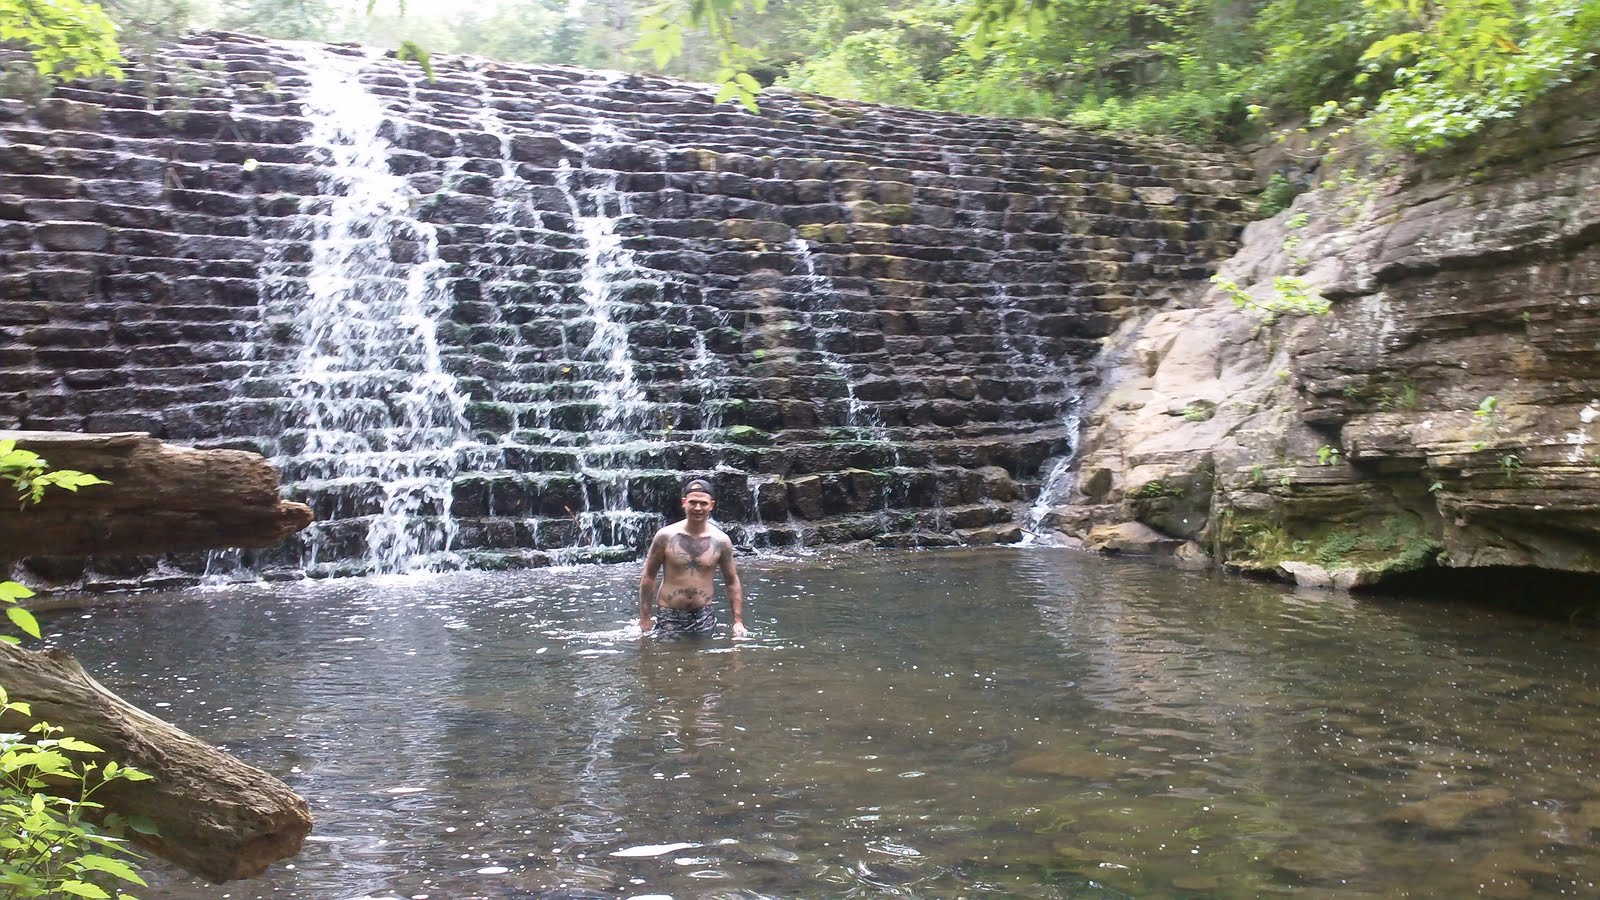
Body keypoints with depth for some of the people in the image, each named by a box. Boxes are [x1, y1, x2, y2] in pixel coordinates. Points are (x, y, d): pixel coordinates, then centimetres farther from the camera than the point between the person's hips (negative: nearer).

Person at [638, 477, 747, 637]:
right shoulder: (665, 536, -7)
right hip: (669, 615, -1)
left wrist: (738, 621, 1)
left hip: (704, 615, 1)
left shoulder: (721, 541, -2)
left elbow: (732, 582, 6)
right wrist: (644, 619, -2)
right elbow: (648, 577, 0)